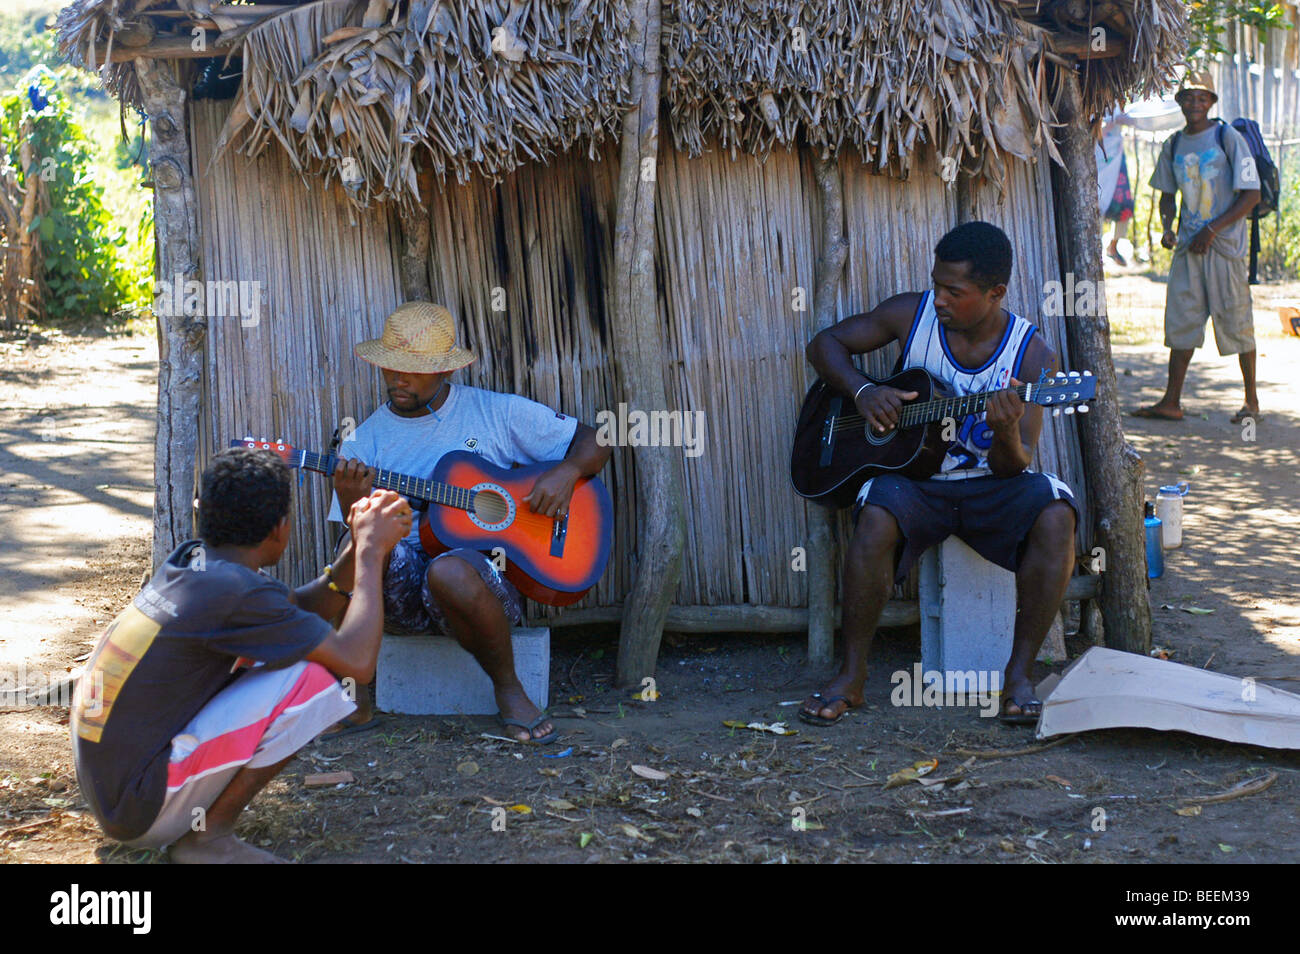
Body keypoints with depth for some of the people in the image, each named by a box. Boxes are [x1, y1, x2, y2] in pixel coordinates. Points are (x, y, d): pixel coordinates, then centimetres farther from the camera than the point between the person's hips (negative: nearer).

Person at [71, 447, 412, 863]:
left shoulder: (189, 560, 4)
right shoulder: (238, 592, -22)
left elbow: (304, 606, 16)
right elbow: (357, 661, -19)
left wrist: (360, 545, 3)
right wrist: (371, 552, -9)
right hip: (141, 808, -9)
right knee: (310, 681, -15)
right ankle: (209, 835, -5)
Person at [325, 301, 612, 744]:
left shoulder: (497, 413, 6)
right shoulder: (366, 440, 9)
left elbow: (594, 443, 10)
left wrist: (565, 472, -11)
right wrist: (351, 505, -20)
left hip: (487, 578, -1)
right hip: (399, 592, 2)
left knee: (449, 572, -38)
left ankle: (508, 687, -10)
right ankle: (356, 699, -20)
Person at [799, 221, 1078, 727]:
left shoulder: (1032, 356, -7)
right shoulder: (912, 313, -2)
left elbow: (1013, 466, -11)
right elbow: (825, 344, 6)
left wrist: (1006, 435, -35)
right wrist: (863, 390, -12)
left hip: (989, 487, 0)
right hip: (913, 480, 0)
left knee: (1055, 513, -31)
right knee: (876, 519, -34)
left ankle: (1018, 675, -19)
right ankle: (851, 675, -17)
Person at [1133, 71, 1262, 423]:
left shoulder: (1228, 138, -6)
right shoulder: (1173, 145, 10)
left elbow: (1251, 195, -9)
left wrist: (1212, 230, -17)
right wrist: (1167, 227, 1)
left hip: (1224, 245, -5)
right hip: (1188, 245, 5)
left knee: (1236, 321, 0)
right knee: (1180, 320, 2)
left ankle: (1252, 401, 11)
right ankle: (1171, 402, 5)